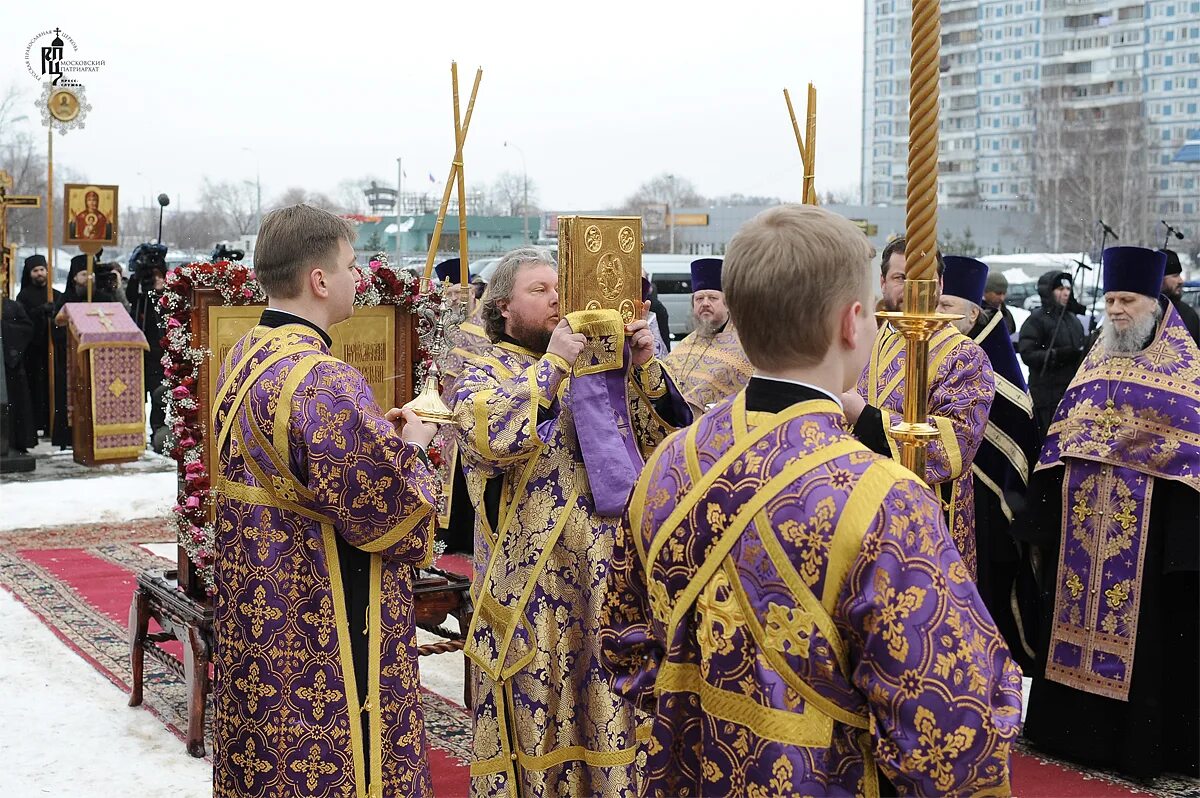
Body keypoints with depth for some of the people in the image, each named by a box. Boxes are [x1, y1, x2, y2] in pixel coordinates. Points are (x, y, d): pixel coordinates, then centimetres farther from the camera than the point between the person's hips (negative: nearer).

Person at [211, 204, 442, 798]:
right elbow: (392, 510, -21)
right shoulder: (323, 382, -24)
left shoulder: (242, 359, 5)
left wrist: (379, 428, 10)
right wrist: (412, 445, -3)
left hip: (254, 617, 9)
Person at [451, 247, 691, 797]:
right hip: (532, 589, -4)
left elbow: (666, 434, 6)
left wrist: (645, 367, -8)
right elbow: (491, 440, -24)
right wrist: (552, 366, -20)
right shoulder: (484, 375, -1)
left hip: (607, 576, 4)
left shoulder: (599, 369, 12)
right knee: (537, 714, 3)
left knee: (606, 710, 10)